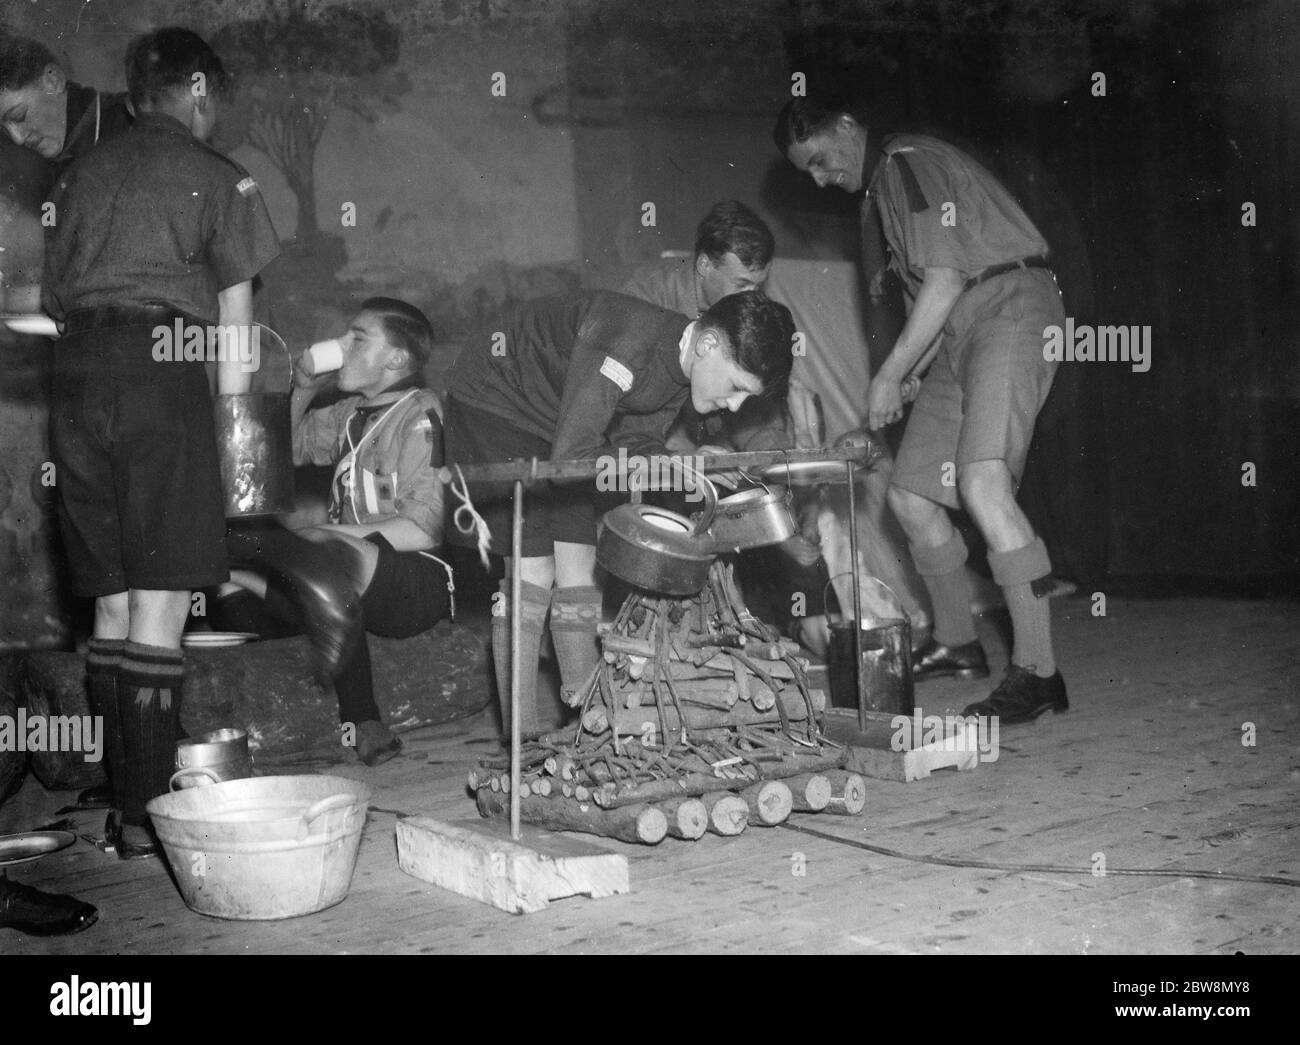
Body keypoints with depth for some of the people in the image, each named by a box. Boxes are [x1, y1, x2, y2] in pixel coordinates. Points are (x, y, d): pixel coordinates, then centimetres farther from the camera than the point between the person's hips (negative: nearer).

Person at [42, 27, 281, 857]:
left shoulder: (84, 174, 21)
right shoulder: (216, 176, 5)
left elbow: (55, 295, 18)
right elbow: (235, 318, 1)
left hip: (78, 377, 6)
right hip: (161, 369, -5)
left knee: (113, 604, 10)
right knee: (161, 603, -6)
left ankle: (119, 807, 11)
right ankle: (146, 815, -7)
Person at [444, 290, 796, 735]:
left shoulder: (684, 363, -10)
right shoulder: (625, 347, -37)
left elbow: (635, 442, -3)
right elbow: (570, 456, -37)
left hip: (556, 420, 8)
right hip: (494, 402, -8)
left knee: (579, 571, 2)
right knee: (533, 573, -14)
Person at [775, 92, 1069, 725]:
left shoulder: (909, 162, -7)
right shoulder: (879, 189, 23)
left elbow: (945, 279, -15)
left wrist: (889, 375, -12)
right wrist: (913, 375, 9)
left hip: (1011, 308, -10)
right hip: (958, 333, 10)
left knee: (982, 485, -25)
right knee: (909, 493, 9)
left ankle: (1037, 672, -26)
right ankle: (956, 644, 24)